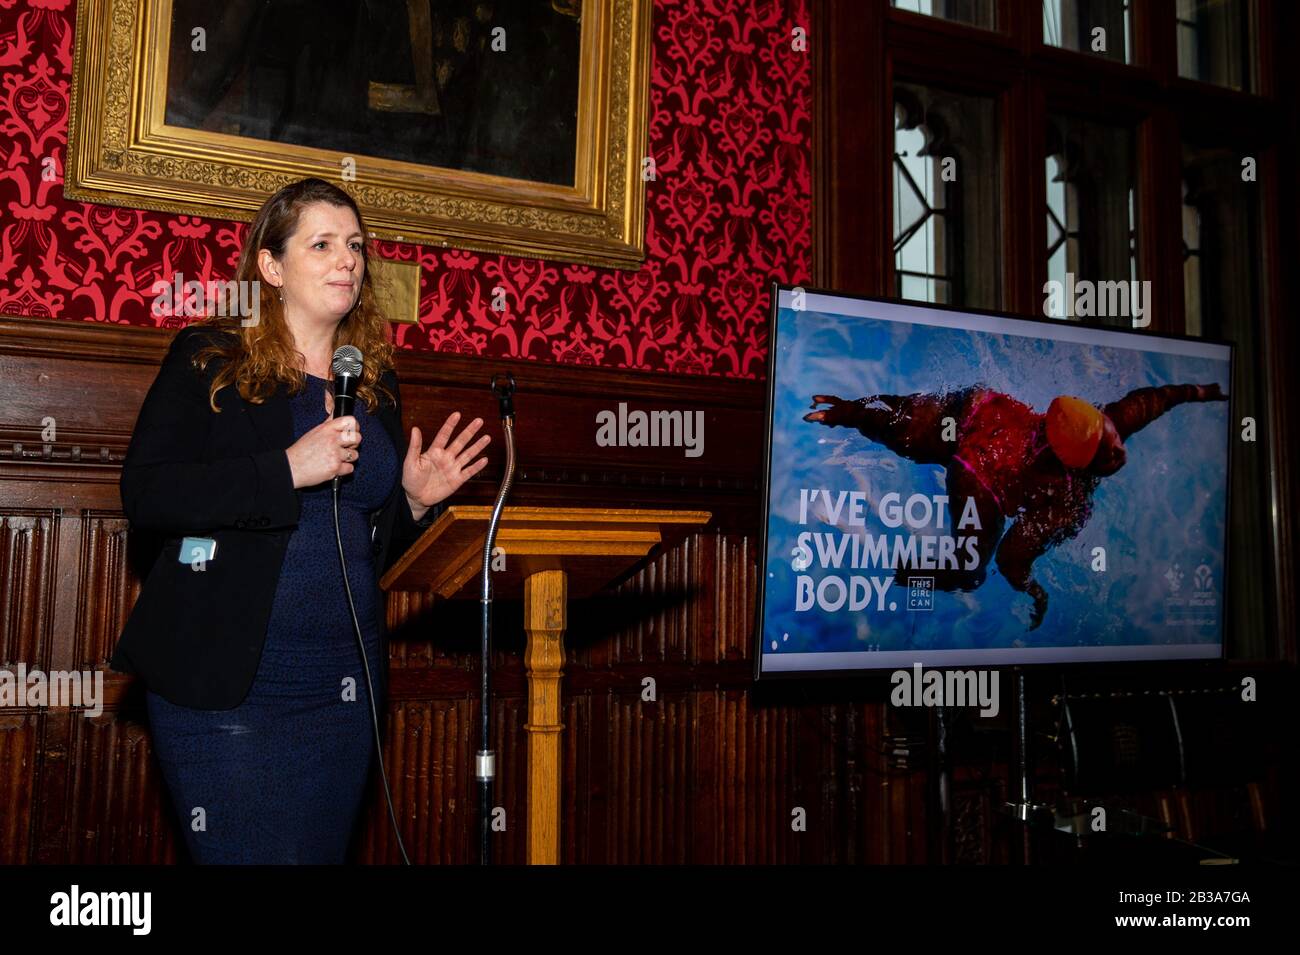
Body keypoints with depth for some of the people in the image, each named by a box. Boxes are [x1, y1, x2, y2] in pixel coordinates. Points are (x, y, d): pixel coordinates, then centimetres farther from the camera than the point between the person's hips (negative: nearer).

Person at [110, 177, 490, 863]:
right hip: (224, 682, -5)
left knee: (323, 851, 14)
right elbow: (144, 494, -14)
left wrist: (415, 501, -1)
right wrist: (288, 468, -21)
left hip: (343, 687, 5)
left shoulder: (376, 382, 12)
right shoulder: (208, 360, -3)